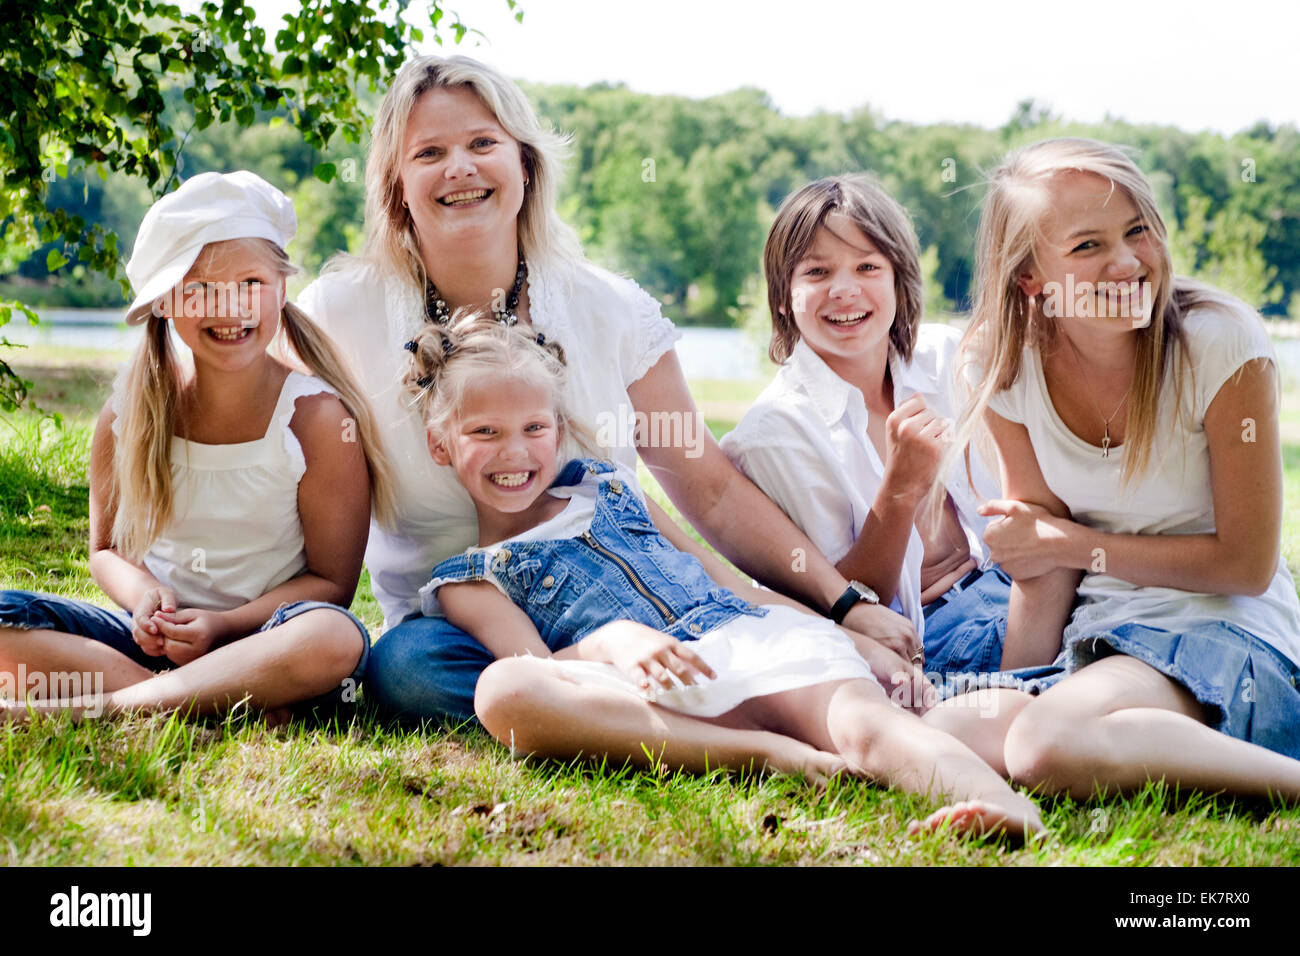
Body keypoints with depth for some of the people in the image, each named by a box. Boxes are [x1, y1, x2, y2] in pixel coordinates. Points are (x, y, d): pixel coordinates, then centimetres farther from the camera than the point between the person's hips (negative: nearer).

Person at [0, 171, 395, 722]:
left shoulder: (318, 418, -8)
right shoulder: (128, 412, 1)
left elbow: (331, 580, -6)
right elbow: (107, 548, 13)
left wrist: (224, 624, -20)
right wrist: (142, 594, -11)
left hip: (258, 639, -3)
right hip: (150, 635, 3)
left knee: (336, 639, -37)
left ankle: (102, 705, -32)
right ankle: (224, 706, -28)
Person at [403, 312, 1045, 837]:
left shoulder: (607, 487, 29)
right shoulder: (467, 581, 18)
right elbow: (538, 667, 1)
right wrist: (614, 640, -23)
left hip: (752, 637, 3)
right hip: (649, 695, -3)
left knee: (863, 718, -31)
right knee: (503, 691, -35)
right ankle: (770, 752, -37)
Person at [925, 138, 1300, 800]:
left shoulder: (1221, 341, -13)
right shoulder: (1007, 363, -1)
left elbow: (1247, 564, -8)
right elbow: (1044, 569, 3)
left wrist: (1071, 543, -6)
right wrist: (1010, 700, -6)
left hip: (1225, 628, -5)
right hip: (1094, 635, 5)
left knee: (1054, 744, -34)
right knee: (939, 734, -25)